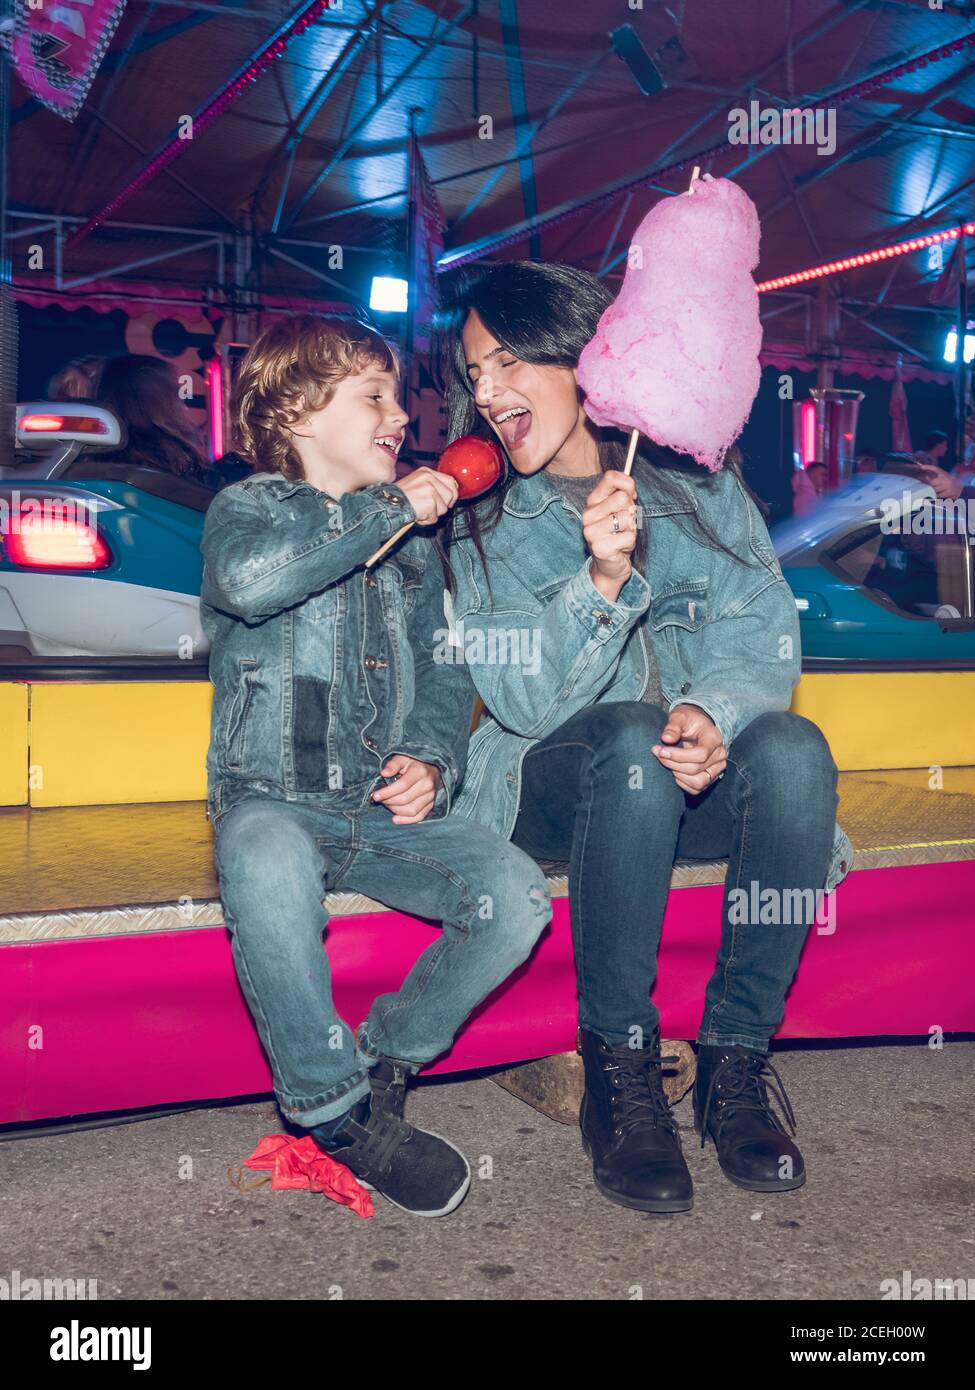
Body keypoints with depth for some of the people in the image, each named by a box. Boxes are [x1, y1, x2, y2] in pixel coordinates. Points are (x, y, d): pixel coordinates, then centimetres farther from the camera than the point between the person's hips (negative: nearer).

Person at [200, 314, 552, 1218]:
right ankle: (334, 1105, -16)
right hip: (271, 798, -4)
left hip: (384, 807, 4)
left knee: (516, 897, -19)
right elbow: (252, 578, -24)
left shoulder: (413, 540, 18)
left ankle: (383, 1061, 3)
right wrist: (388, 507, -16)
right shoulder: (246, 508, 2)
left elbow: (444, 670, 16)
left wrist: (431, 757, -5)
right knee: (265, 861, -38)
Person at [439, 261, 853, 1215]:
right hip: (558, 789, -2)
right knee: (632, 737, -35)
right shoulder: (484, 522, -1)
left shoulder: (700, 482, 4)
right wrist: (602, 579, -28)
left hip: (699, 779, 2)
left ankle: (734, 1064, -17)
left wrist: (715, 711, -26)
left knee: (793, 747, -29)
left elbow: (766, 636, -4)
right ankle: (618, 1071, -22)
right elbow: (524, 700, -12)